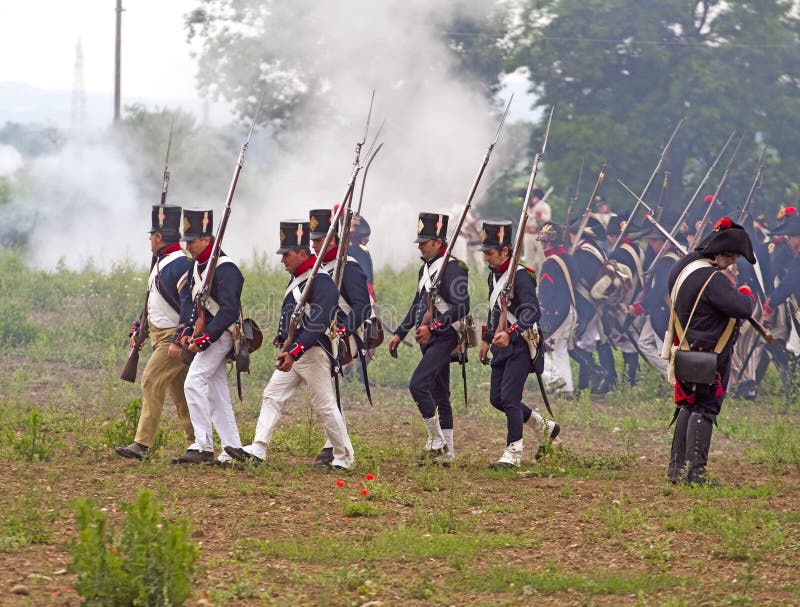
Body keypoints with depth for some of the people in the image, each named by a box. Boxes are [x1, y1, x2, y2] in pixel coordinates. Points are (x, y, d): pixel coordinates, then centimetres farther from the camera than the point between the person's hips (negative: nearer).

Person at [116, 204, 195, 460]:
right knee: (179, 391, 12)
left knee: (152, 380, -17)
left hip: (175, 335, -11)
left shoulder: (180, 264, -17)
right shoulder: (161, 262, 16)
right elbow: (154, 303, 26)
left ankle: (142, 443, -19)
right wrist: (139, 329, 22)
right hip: (162, 336, 11)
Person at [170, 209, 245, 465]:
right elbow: (190, 301, 12)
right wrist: (185, 333, -3)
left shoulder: (225, 269, -17)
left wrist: (204, 339, -25)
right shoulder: (197, 266, 12)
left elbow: (229, 311, -23)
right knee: (216, 394, 10)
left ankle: (203, 446, -19)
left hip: (219, 335, -10)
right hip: (203, 335, 10)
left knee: (194, 382, -18)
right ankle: (232, 451, 13)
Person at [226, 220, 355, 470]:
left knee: (325, 407, -1)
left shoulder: (321, 281, -17)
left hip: (313, 353, -9)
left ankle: (343, 458, 9)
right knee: (272, 396, 1)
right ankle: (257, 450, -4)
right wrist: (283, 342, 17)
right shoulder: (296, 279, 13)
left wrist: (294, 352, -30)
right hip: (292, 352, 9)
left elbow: (318, 325, -25)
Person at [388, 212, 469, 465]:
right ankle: (446, 451, 14)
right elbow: (418, 304, 24)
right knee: (439, 394, 11)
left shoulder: (452, 268, -14)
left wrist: (432, 327, -25)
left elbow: (461, 307, -22)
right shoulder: (426, 268, 15)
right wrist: (399, 334, 20)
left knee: (418, 385, -19)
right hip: (429, 340, 10)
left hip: (444, 338, -10)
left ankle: (436, 441, -12)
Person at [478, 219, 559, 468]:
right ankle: (545, 427, 28)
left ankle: (513, 452, -6)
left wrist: (510, 333, -43)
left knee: (509, 398, -12)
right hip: (501, 346, 10)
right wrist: (487, 339, 26)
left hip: (519, 346, -10)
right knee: (497, 399, 11)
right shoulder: (494, 275, 12)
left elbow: (532, 311, -31)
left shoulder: (520, 276, -18)